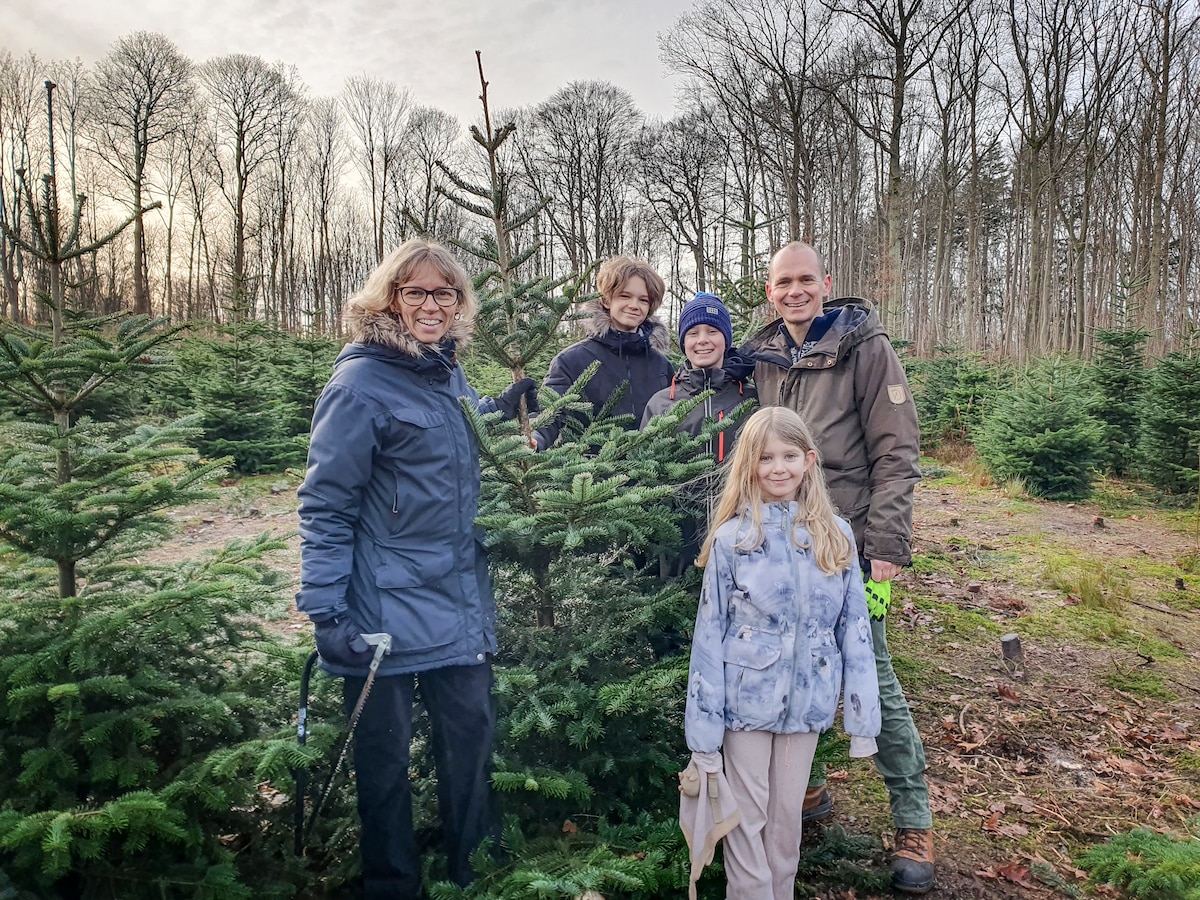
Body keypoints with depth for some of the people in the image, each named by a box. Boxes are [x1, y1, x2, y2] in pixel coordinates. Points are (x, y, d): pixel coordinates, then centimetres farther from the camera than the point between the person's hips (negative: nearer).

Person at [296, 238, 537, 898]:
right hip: (386, 613, -6)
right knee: (386, 756, 11)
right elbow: (325, 504, -14)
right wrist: (325, 612, -18)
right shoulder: (360, 383, -13)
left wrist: (503, 410, 7)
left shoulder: (450, 377, 8)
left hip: (462, 606, 7)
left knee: (471, 736, 16)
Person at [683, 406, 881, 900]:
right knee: (748, 819, 9)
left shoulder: (836, 536, -3)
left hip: (807, 703, 2)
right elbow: (709, 636, -8)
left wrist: (863, 717, -1)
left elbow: (855, 630, 0)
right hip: (747, 702, -2)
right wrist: (703, 732, -8)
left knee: (788, 817, 16)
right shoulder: (731, 539, -9)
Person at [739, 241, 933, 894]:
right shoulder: (762, 357, 10)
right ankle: (807, 789, 34)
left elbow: (896, 451, -8)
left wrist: (887, 545, -14)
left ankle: (914, 825, 16)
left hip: (846, 544, -5)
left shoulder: (865, 347, -5)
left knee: (874, 681, 0)